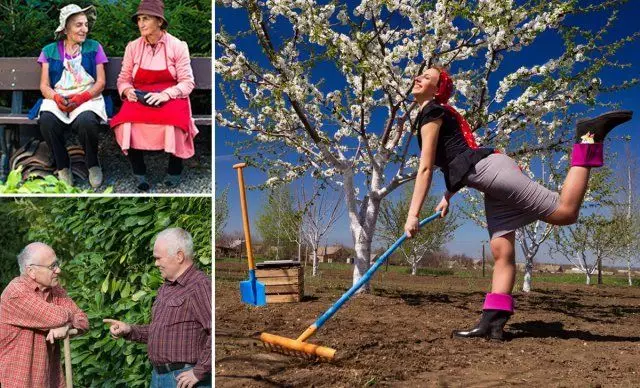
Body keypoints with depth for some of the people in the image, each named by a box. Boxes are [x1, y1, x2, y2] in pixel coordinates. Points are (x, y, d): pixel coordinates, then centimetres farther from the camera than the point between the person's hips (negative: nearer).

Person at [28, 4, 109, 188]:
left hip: (88, 98, -1)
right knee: (47, 120, -33)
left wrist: (81, 97, -14)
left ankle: (93, 164, -8)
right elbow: (44, 86, 8)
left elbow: (101, 82, 4)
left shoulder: (94, 47, 12)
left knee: (86, 121, -37)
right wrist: (56, 97, -16)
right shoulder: (50, 50, 14)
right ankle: (63, 166, -9)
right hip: (57, 99, 2)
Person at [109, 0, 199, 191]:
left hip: (171, 97, -2)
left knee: (173, 121, -35)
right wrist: (127, 90, -12)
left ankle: (174, 170, -8)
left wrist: (166, 94, -22)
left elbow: (187, 82, -6)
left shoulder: (177, 46, -2)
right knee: (127, 122, -29)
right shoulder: (132, 47, 7)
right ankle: (139, 173, -9)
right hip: (140, 97, 2)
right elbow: (123, 79, 12)